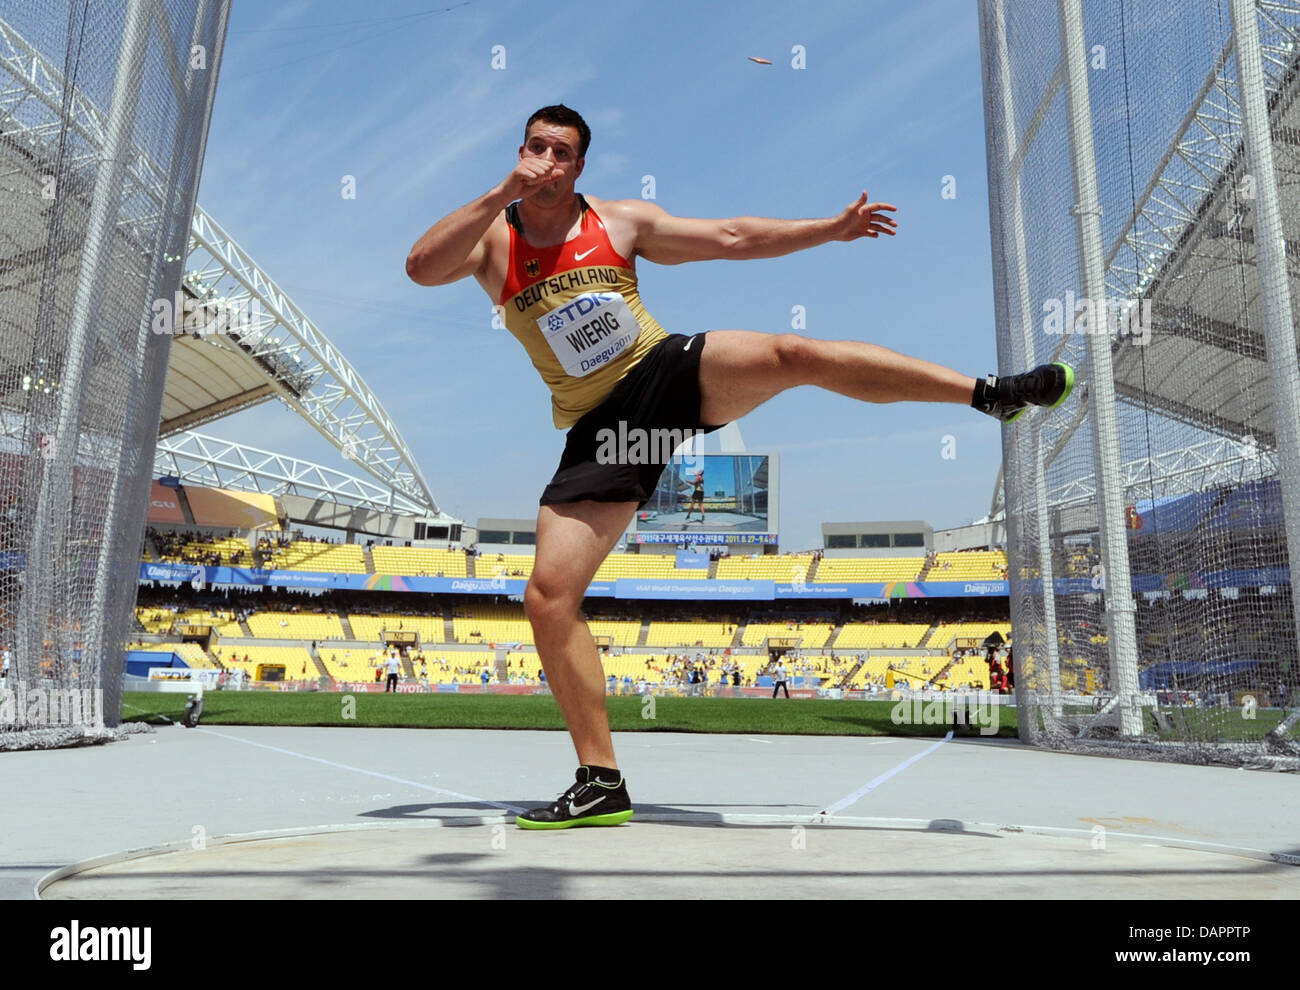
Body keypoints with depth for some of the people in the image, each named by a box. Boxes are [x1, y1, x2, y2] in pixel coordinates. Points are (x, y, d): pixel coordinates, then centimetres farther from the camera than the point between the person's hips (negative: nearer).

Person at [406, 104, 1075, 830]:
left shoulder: (620, 221, 7)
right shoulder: (492, 238, 6)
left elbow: (732, 238, 10)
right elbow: (421, 268, -14)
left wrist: (832, 228, 8)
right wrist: (499, 195, -18)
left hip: (671, 372, 0)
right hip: (601, 430, 1)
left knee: (787, 354, -28)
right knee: (548, 596, -10)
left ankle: (990, 393, -19)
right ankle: (602, 783, 1)